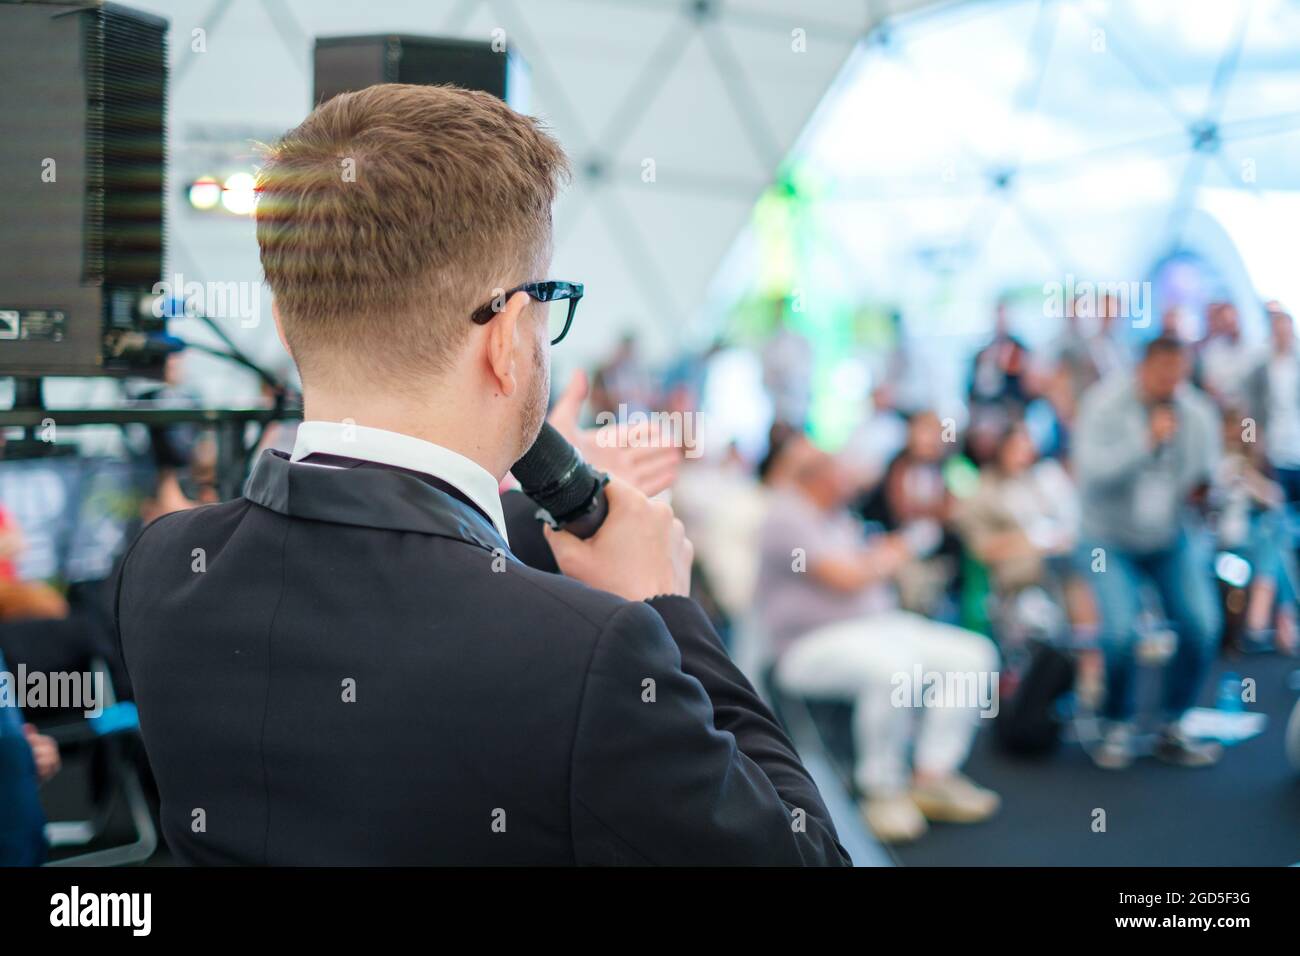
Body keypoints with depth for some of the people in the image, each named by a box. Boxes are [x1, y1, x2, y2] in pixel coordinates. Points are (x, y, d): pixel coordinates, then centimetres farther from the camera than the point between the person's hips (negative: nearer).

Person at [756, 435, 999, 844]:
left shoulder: (837, 515, 16)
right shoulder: (787, 516, -13)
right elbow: (848, 579, -18)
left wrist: (882, 558, -3)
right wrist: (889, 559, 1)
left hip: (877, 625, 10)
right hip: (815, 644, -9)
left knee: (973, 655, -3)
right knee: (894, 666, -38)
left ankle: (933, 778, -4)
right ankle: (883, 791, -18)